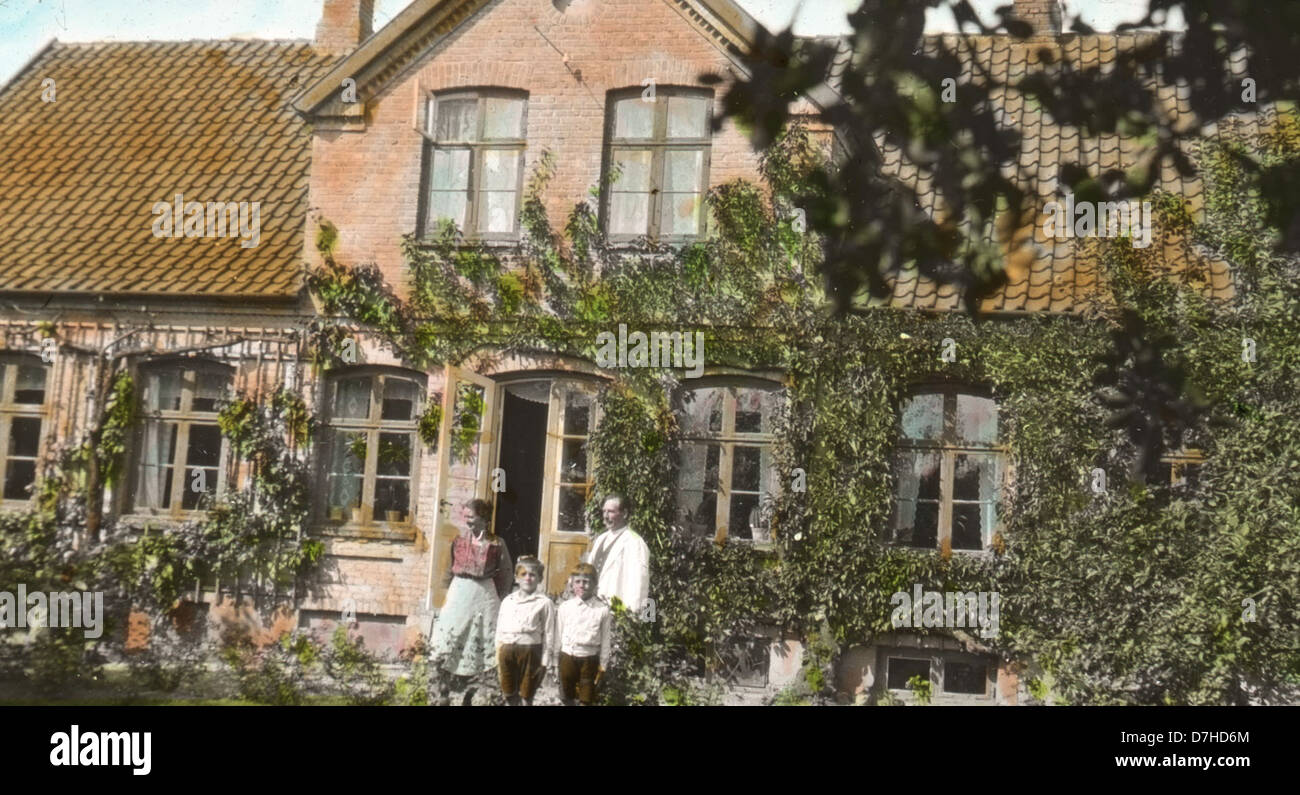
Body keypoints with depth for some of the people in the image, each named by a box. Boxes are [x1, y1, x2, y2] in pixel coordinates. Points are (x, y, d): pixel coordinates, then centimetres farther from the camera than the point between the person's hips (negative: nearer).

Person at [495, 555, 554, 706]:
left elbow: (548, 634, -2)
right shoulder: (507, 601, 13)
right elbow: (499, 631, 16)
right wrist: (498, 659, 12)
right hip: (507, 650, 4)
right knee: (509, 695, 13)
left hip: (530, 650, -4)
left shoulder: (544, 603, -1)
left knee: (526, 697, 3)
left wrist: (543, 663, -6)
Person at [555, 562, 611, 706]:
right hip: (568, 656, 2)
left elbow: (605, 639, -2)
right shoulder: (565, 607, 0)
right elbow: (558, 635, 6)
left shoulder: (602, 609, -7)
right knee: (567, 698, 15)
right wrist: (556, 661, 7)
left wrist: (602, 665, 0)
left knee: (586, 700, 4)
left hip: (589, 659, -2)